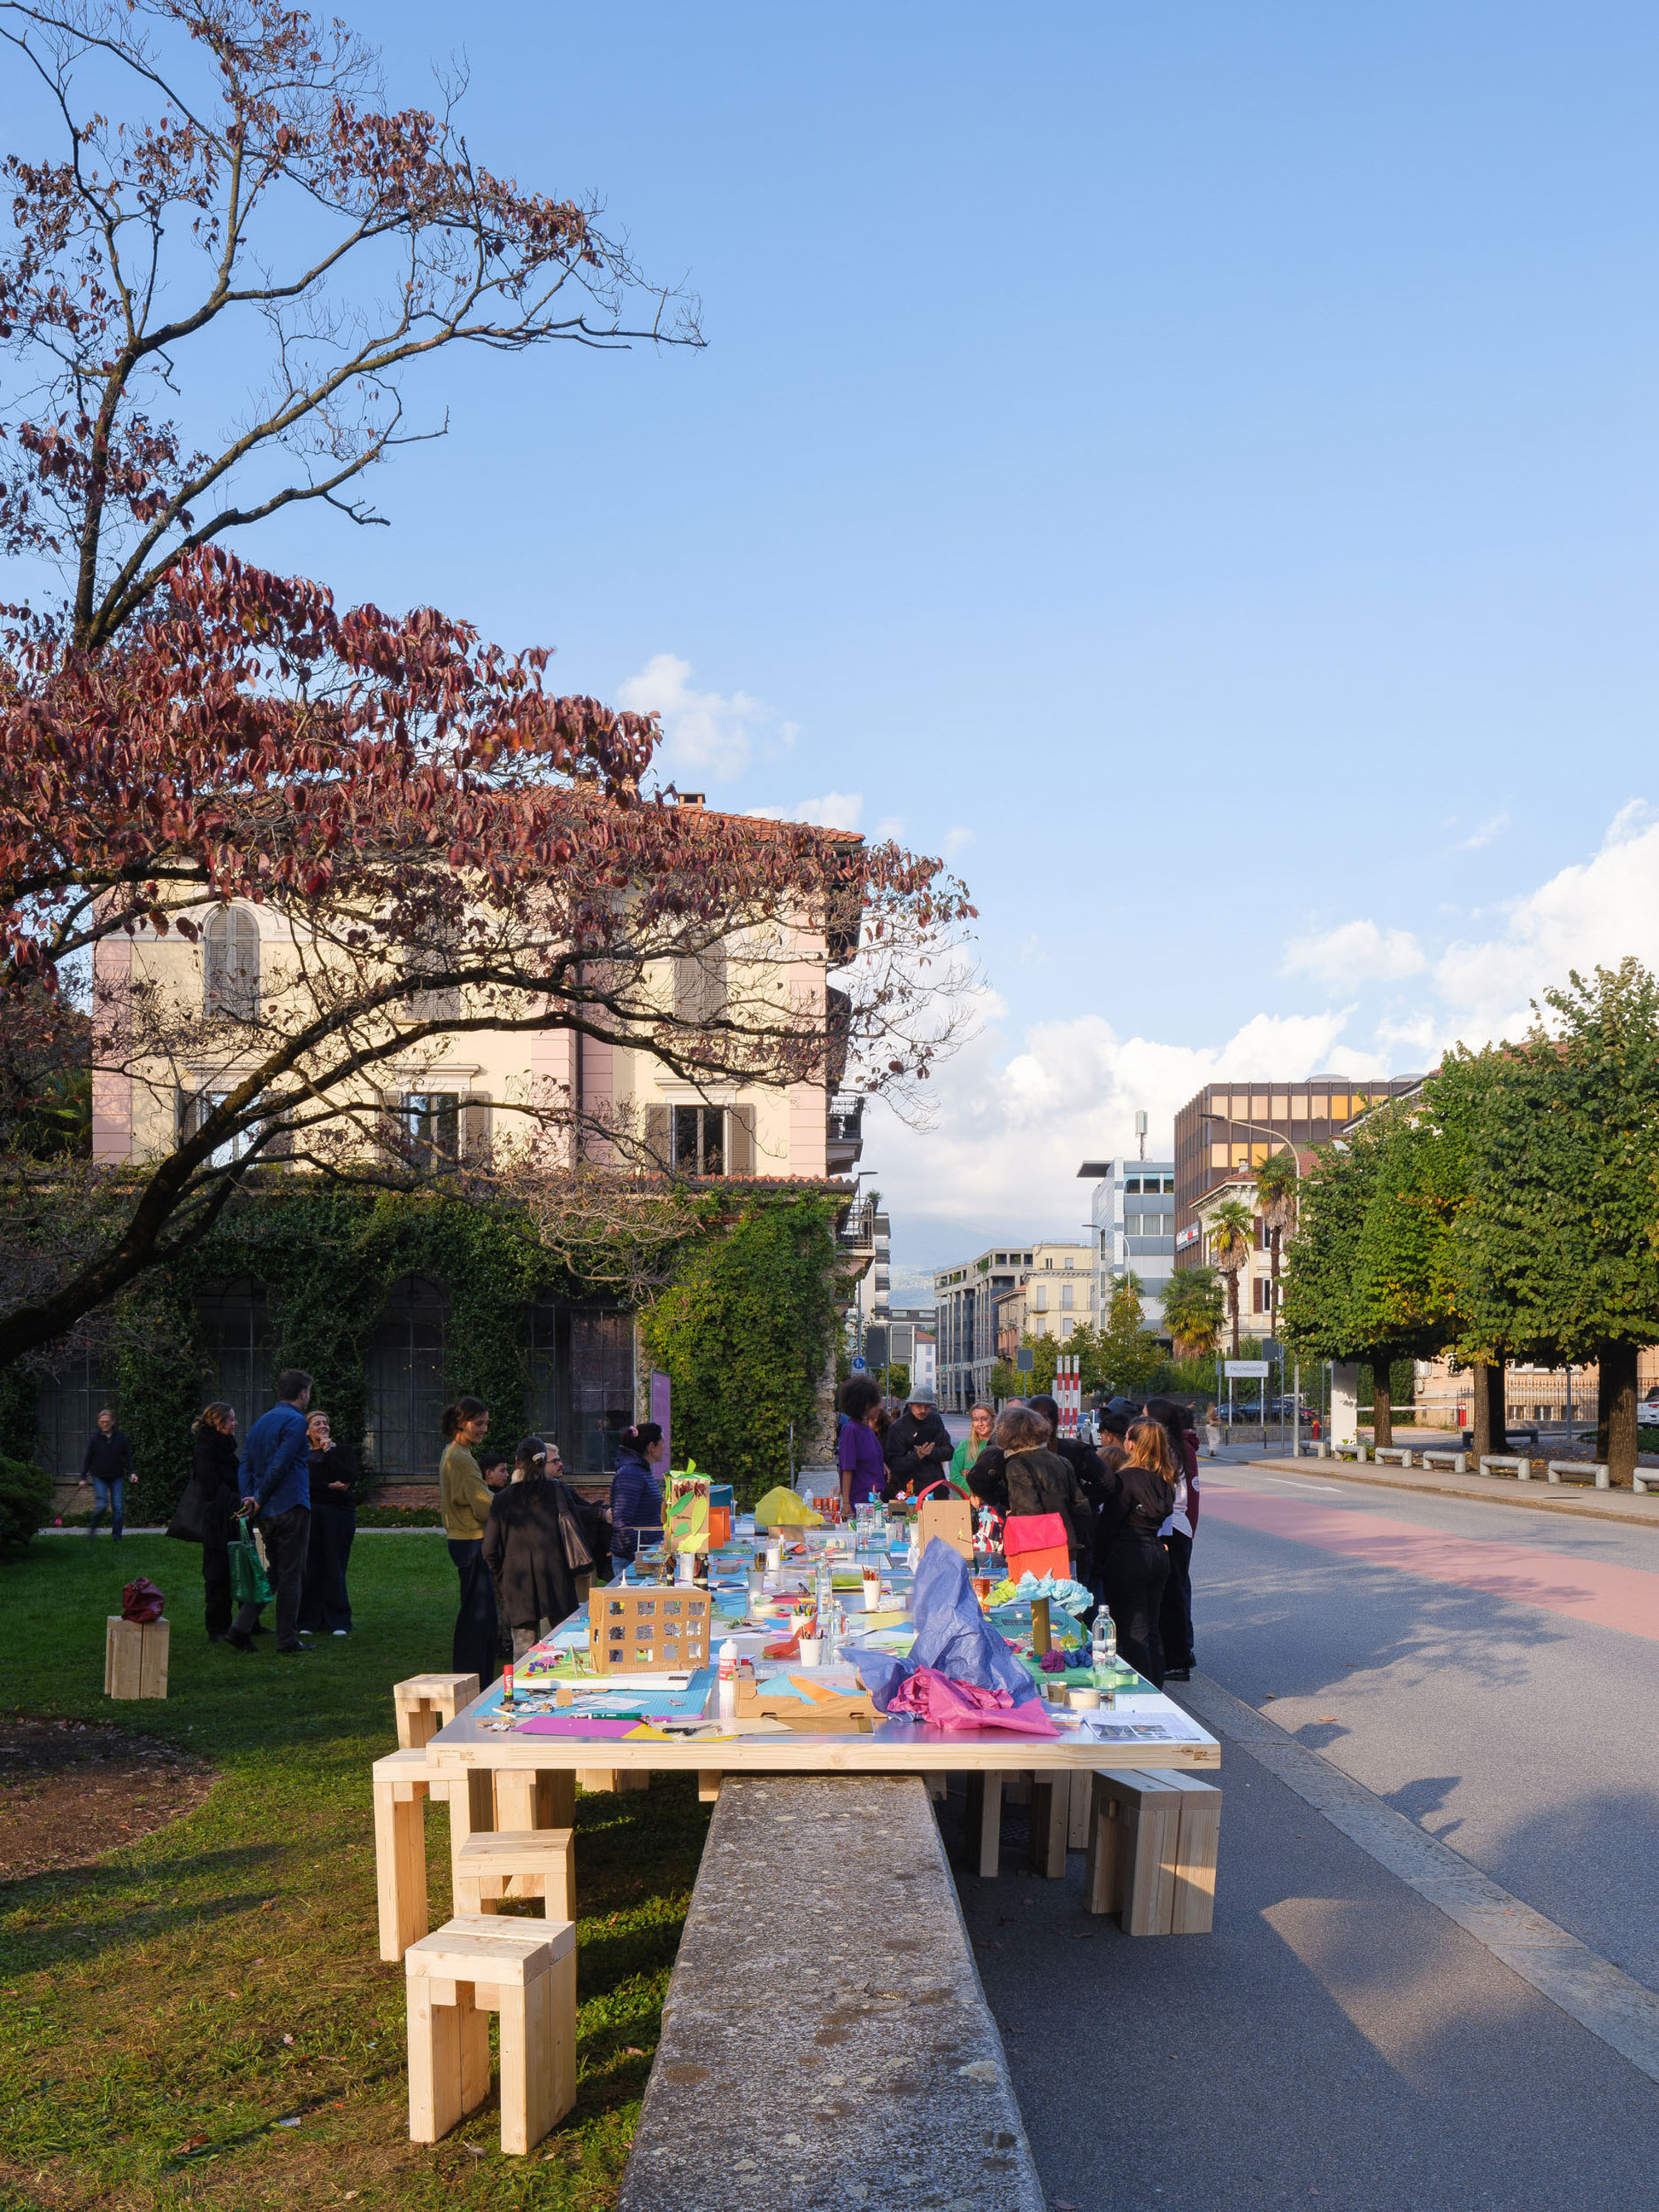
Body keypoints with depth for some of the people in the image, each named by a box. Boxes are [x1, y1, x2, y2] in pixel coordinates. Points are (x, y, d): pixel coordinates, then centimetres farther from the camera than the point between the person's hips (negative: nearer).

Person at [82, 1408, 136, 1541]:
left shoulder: (121, 1437, -1)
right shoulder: (94, 1438, -5)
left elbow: (128, 1456, 7)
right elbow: (87, 1458, 0)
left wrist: (132, 1472, -1)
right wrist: (83, 1477, -1)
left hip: (117, 1477, 2)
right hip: (99, 1477, -2)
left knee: (117, 1507, -1)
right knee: (102, 1505, -12)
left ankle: (116, 1535, 9)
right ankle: (93, 1527, 14)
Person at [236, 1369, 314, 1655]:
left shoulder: (261, 1422, 17)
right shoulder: (295, 1421, -10)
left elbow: (246, 1464, 10)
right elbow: (280, 1465, -18)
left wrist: (249, 1497, -1)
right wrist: (260, 1499, -9)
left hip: (266, 1513, 8)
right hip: (291, 1508, -8)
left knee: (273, 1572, 16)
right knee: (291, 1575, -2)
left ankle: (242, 1627, 6)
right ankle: (288, 1641, 1)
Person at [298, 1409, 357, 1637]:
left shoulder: (340, 1451, 10)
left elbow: (350, 1478, -7)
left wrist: (328, 1452, -6)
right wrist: (330, 1487, -11)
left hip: (339, 1514, -1)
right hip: (311, 1513, 1)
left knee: (335, 1567, -3)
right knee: (311, 1568, -2)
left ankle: (338, 1622, 2)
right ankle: (309, 1620, 6)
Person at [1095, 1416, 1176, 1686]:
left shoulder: (1126, 1478, -16)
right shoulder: (1165, 1479, 4)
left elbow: (1109, 1524, -12)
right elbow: (1164, 1515, 11)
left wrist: (1098, 1560, -2)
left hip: (1128, 1559, -7)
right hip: (1158, 1555, 7)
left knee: (1132, 1634, -1)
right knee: (1152, 1630, 17)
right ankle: (1157, 1691, 24)